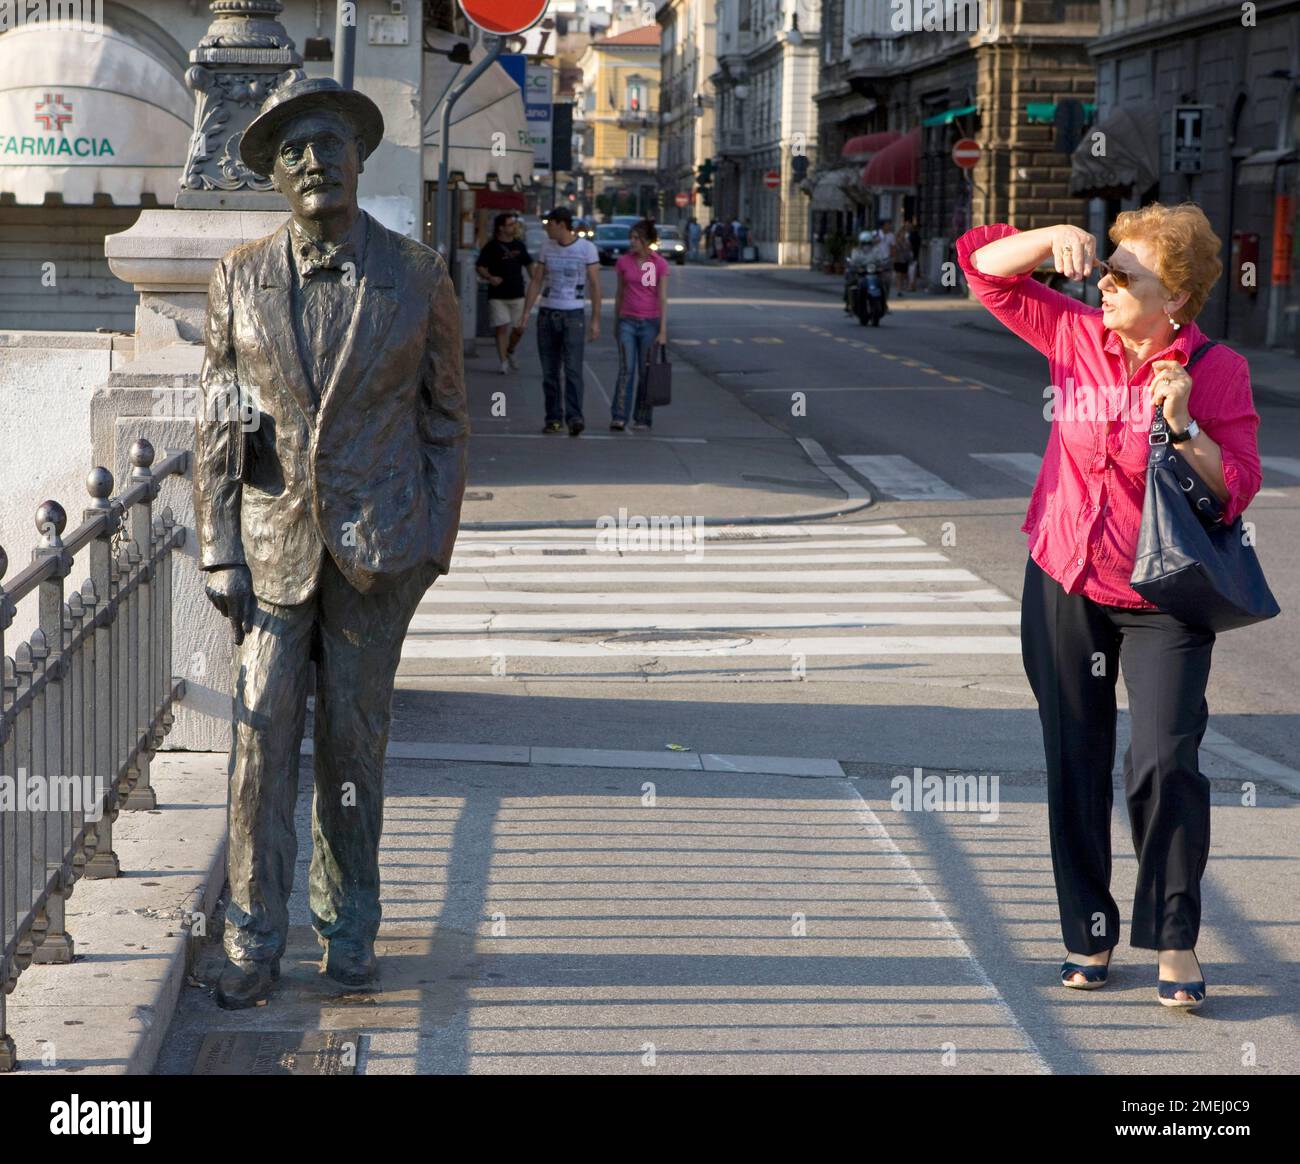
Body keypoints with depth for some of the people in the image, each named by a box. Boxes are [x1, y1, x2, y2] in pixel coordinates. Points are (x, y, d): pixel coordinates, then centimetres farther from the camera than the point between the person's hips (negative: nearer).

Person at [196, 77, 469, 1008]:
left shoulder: (417, 276, -2)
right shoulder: (241, 279, 1)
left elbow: (446, 417, 4)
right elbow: (216, 424, 4)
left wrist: (435, 545, -1)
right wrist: (218, 553, -2)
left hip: (376, 542, -1)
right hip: (273, 537, 1)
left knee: (355, 736, 7)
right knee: (262, 733, -3)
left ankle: (349, 923, 22)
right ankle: (255, 941, 5)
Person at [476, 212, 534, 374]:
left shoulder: (519, 245, 10)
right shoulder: (491, 247, -4)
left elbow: (528, 264, 20)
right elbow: (480, 267, -6)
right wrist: (489, 277, -25)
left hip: (517, 294, 4)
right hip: (497, 295, -4)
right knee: (501, 328, -7)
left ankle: (510, 353, 31)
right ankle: (504, 362, -1)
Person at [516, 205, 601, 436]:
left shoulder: (587, 248, -3)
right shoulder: (547, 247, 8)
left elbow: (595, 285, -3)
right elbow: (536, 281, 12)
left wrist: (595, 320, -9)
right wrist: (525, 315, 6)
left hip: (573, 315, -4)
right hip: (547, 313, 4)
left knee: (572, 369, -13)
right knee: (550, 372, 4)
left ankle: (574, 418, -17)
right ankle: (553, 419, 10)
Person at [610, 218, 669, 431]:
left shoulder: (660, 264, -4)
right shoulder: (624, 262, 3)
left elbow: (663, 298, -5)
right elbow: (619, 294, 12)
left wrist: (663, 330, -9)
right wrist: (616, 323, 16)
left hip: (650, 323, -1)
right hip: (627, 321, 1)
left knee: (646, 372, 4)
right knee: (625, 369, -8)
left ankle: (643, 418, 13)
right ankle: (619, 418, -12)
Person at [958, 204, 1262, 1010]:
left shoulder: (1218, 371, -11)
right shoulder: (1077, 336, -3)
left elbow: (1236, 491, -16)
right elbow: (984, 266, 1)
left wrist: (1183, 426, -29)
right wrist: (1054, 239, -16)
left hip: (1162, 600, -3)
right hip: (1066, 584, 4)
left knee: (1164, 762, -13)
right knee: (1076, 764, 10)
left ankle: (1174, 940, 4)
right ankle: (1090, 933, 23)